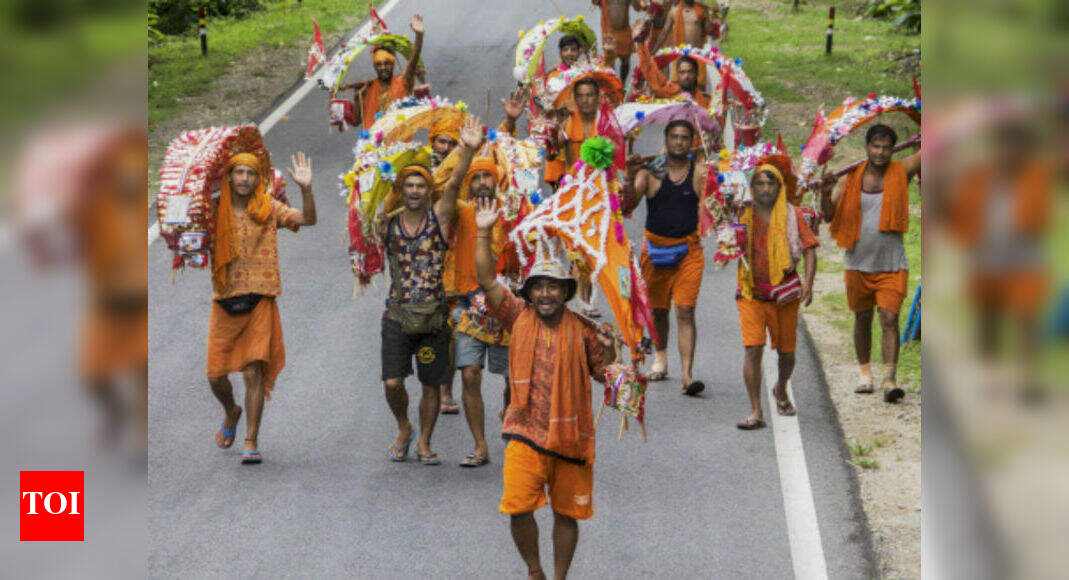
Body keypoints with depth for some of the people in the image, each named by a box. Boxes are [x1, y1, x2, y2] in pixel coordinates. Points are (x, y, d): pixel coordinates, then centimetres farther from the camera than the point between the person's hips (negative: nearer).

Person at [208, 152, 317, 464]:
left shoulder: (269, 209, 1)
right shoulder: (215, 211, 5)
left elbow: (307, 219, -11)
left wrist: (306, 188, -28)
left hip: (259, 301, -2)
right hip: (224, 302, 2)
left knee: (253, 371, -9)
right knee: (215, 375, 5)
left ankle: (251, 442, -3)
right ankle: (232, 412, 38)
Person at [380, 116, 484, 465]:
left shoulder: (439, 217, -2)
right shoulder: (388, 225, 3)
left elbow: (454, 184, -16)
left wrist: (468, 151, -28)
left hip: (434, 315, -1)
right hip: (398, 315, 1)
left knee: (431, 384, 5)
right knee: (392, 382, -6)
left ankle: (424, 443, 21)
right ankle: (403, 430, 21)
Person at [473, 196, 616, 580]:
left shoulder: (582, 329, 1)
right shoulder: (520, 318, 3)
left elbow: (606, 375, 8)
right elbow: (487, 281, -2)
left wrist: (608, 348, -12)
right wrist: (484, 233, -8)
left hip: (571, 435, 0)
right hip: (525, 433, 0)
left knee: (567, 513, 8)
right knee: (518, 508, -10)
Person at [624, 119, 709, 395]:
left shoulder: (700, 172, -1)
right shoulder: (650, 170, -2)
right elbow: (629, 202, -11)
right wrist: (630, 179, -29)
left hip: (688, 250, -1)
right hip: (655, 248, 1)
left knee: (685, 312, -11)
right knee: (658, 310, 15)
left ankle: (686, 374, -16)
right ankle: (660, 357, 39)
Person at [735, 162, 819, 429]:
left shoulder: (792, 215, 0)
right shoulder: (743, 215, 2)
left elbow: (809, 250, -4)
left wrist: (808, 282, -15)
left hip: (784, 294, 1)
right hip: (751, 293, 0)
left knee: (786, 351, 12)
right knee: (753, 349, -14)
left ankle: (781, 391, 44)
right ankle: (755, 412, -12)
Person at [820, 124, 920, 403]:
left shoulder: (901, 171, -2)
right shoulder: (851, 178, 0)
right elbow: (829, 216, -2)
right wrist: (825, 194, -20)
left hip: (891, 264, -2)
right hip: (858, 264, 2)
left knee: (889, 319, -13)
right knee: (862, 319, 15)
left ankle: (889, 380, -17)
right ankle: (864, 371, 32)